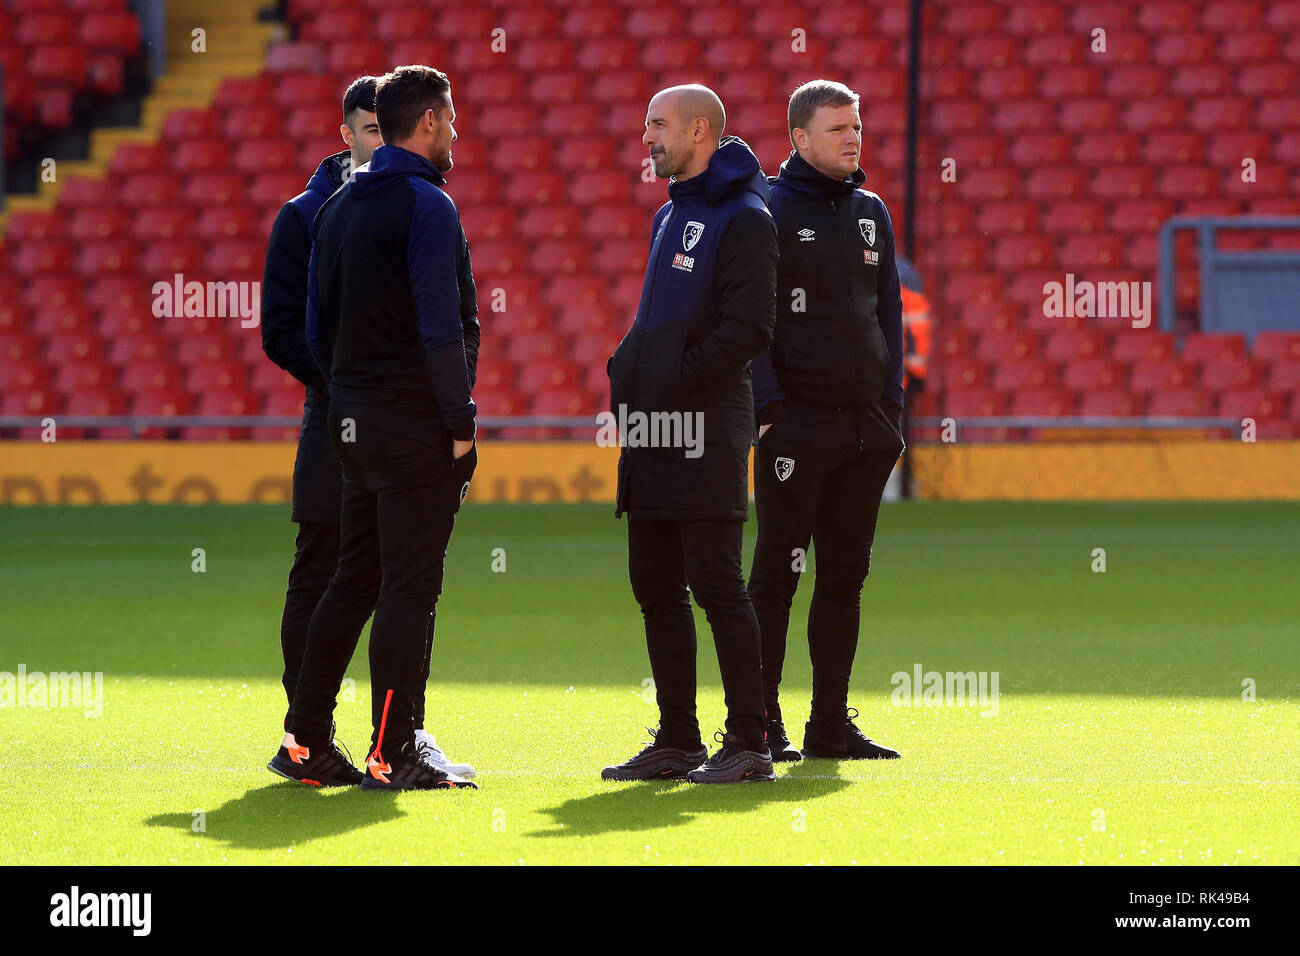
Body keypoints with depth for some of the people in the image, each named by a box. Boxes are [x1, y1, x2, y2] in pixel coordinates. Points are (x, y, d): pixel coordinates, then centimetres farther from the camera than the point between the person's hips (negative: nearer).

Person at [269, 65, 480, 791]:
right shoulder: (426, 206, -12)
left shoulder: (339, 208, 14)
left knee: (353, 581, 14)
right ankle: (393, 755, -5)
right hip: (417, 426, -8)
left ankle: (307, 741, 14)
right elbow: (441, 329, -18)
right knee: (410, 588, -5)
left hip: (355, 425, 8)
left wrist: (347, 397, 18)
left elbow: (317, 328, 17)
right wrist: (461, 425, -14)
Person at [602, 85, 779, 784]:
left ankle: (748, 744, -4)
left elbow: (748, 329, -17)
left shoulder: (743, 220, -9)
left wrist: (673, 380, -18)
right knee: (657, 589, 9)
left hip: (706, 428, -9)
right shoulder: (669, 217, 19)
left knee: (717, 585, -8)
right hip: (651, 436, 9)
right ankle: (677, 743, 15)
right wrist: (626, 369, 9)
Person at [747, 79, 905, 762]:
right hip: (796, 424, -6)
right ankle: (761, 723, -1)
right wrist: (769, 406, -15)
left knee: (846, 577, 7)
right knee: (777, 573, -4)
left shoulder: (872, 213, 14)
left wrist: (890, 403, 9)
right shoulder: (767, 211, -4)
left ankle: (831, 723, 12)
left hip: (866, 425, 6)